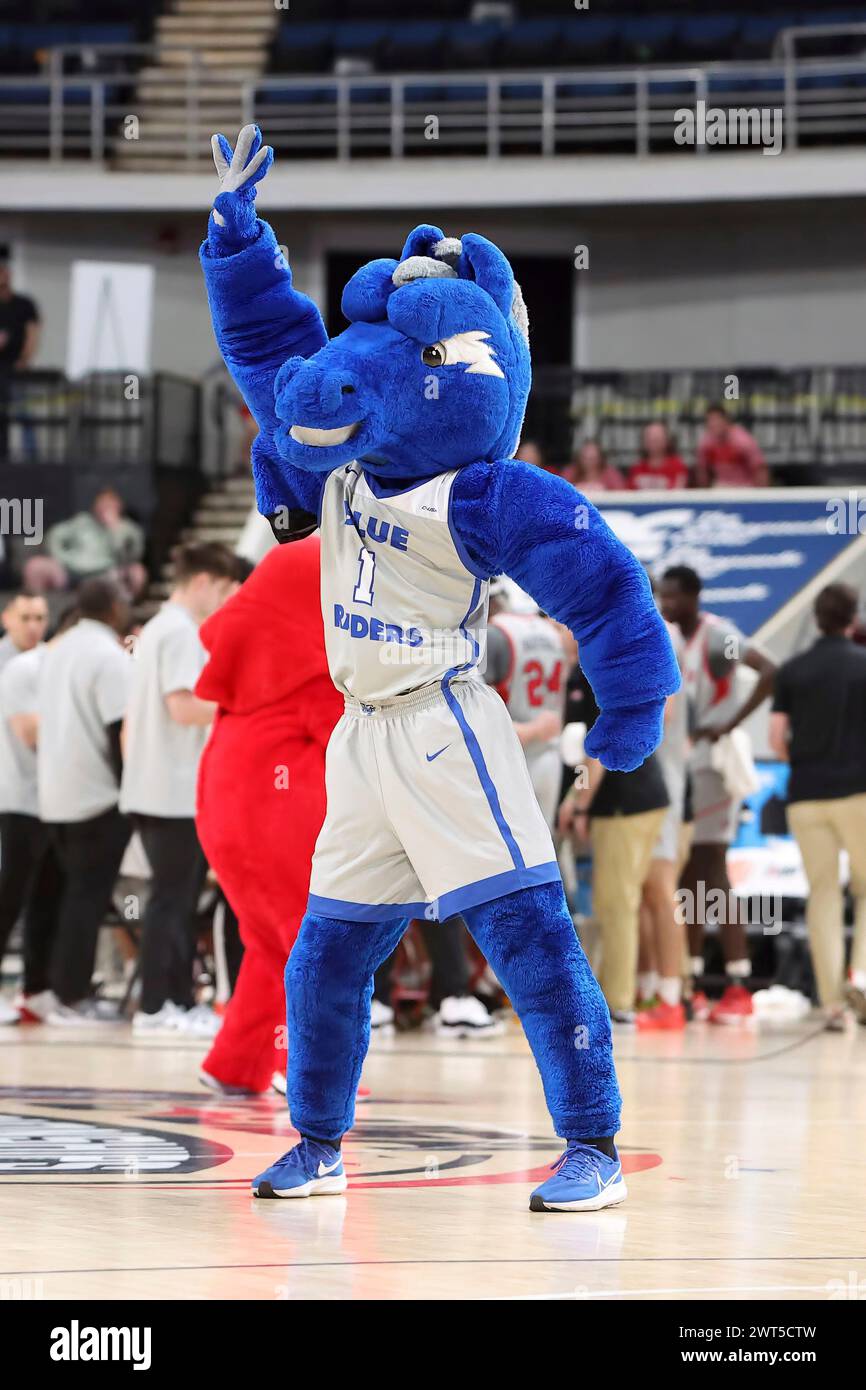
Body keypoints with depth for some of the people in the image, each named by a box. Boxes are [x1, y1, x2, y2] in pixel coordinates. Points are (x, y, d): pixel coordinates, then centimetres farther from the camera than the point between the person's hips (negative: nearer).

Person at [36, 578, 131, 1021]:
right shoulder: (110, 657, -14)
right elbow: (121, 730, -16)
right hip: (97, 795, -8)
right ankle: (73, 997, -5)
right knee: (90, 894, -4)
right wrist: (132, 788, -11)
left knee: (77, 890, 14)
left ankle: (67, 988, 14)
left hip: (55, 793, 8)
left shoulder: (57, 652, 14)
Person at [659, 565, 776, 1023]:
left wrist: (731, 726, -26)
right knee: (687, 876, 8)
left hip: (714, 763, -8)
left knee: (711, 874, -10)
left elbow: (770, 672, -25)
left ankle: (738, 987, -9)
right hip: (681, 766, 8)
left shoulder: (716, 634, -13)